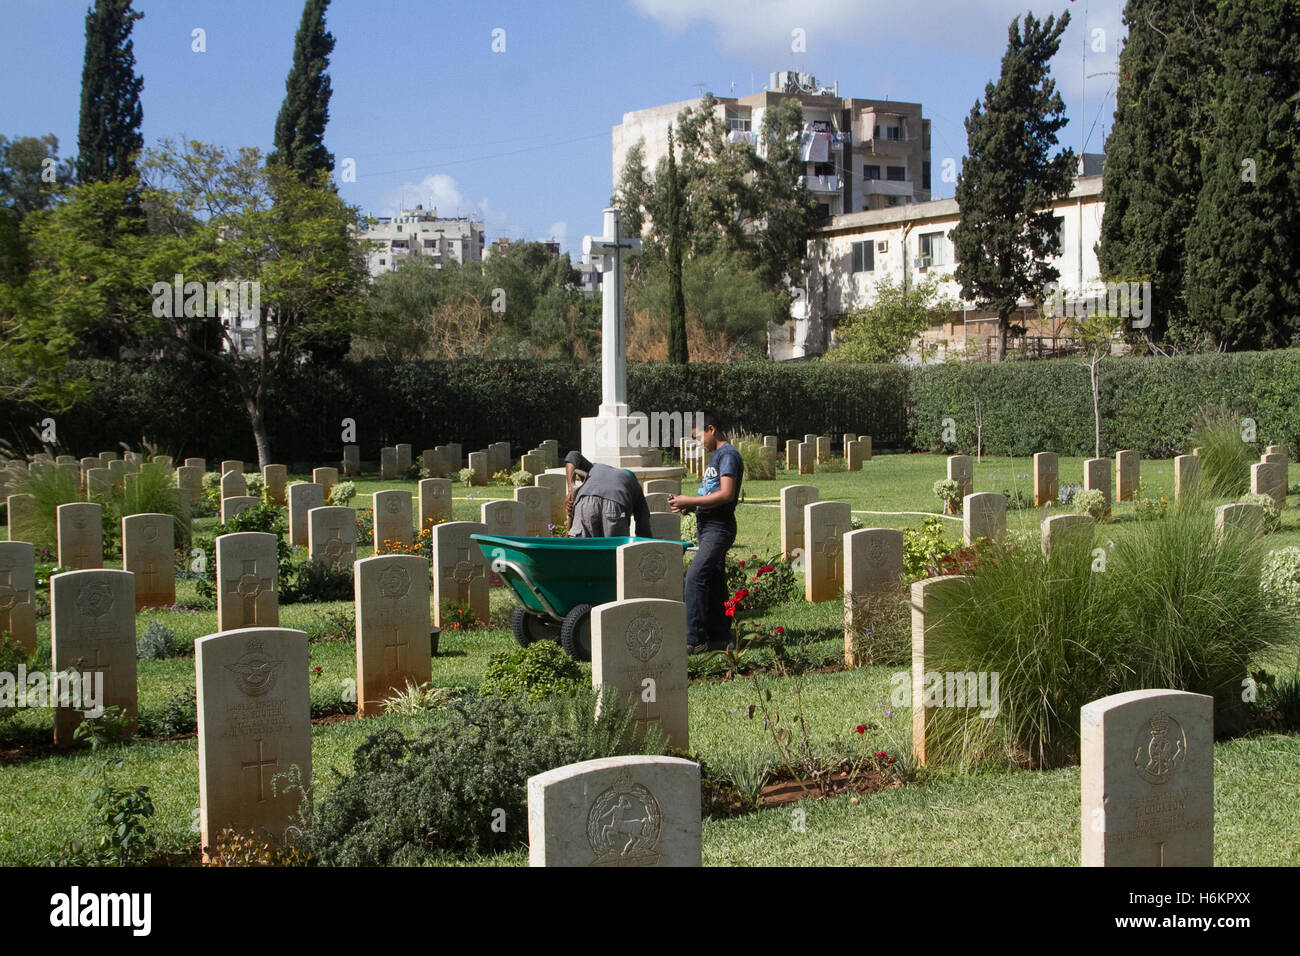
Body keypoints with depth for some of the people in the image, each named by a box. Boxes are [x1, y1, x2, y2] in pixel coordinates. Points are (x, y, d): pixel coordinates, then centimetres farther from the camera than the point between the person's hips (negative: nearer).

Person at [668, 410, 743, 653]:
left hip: (719, 528, -10)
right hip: (709, 526, 10)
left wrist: (690, 501, -17)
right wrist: (691, 506, 8)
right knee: (714, 582, 11)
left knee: (695, 576, -18)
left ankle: (694, 639, -19)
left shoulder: (728, 455, -11)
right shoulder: (716, 455, 20)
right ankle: (719, 637, 16)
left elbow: (726, 494, -22)